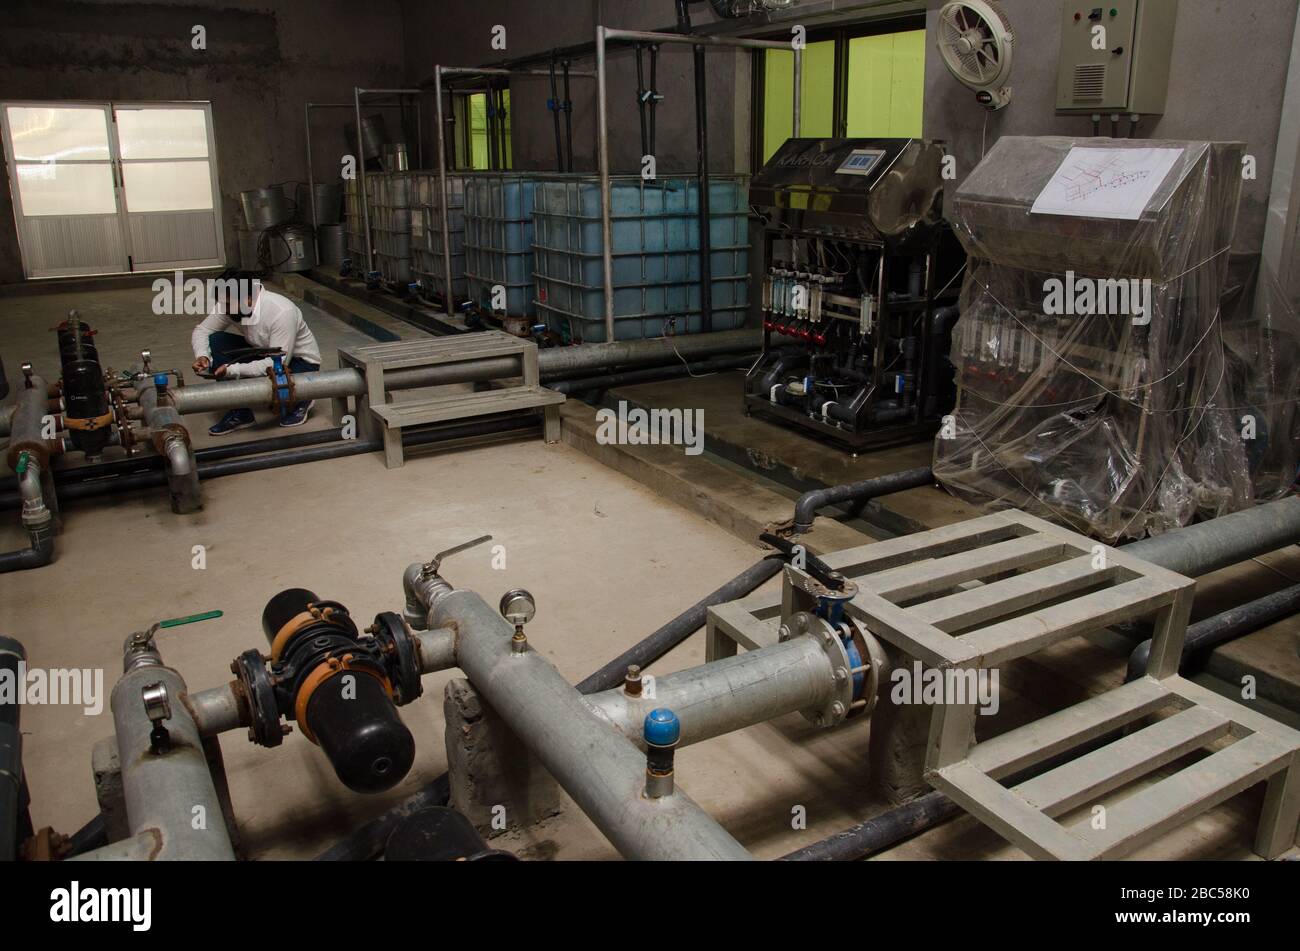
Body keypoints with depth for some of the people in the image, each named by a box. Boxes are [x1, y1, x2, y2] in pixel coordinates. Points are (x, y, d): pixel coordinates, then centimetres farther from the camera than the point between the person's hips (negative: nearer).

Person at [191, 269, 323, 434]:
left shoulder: (282, 312, -33)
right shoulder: (229, 304, -14)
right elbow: (201, 330, -2)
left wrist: (232, 370, -37)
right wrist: (202, 356, -24)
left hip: (299, 361, -7)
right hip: (264, 353, 7)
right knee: (214, 342, -14)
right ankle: (240, 412, -7)